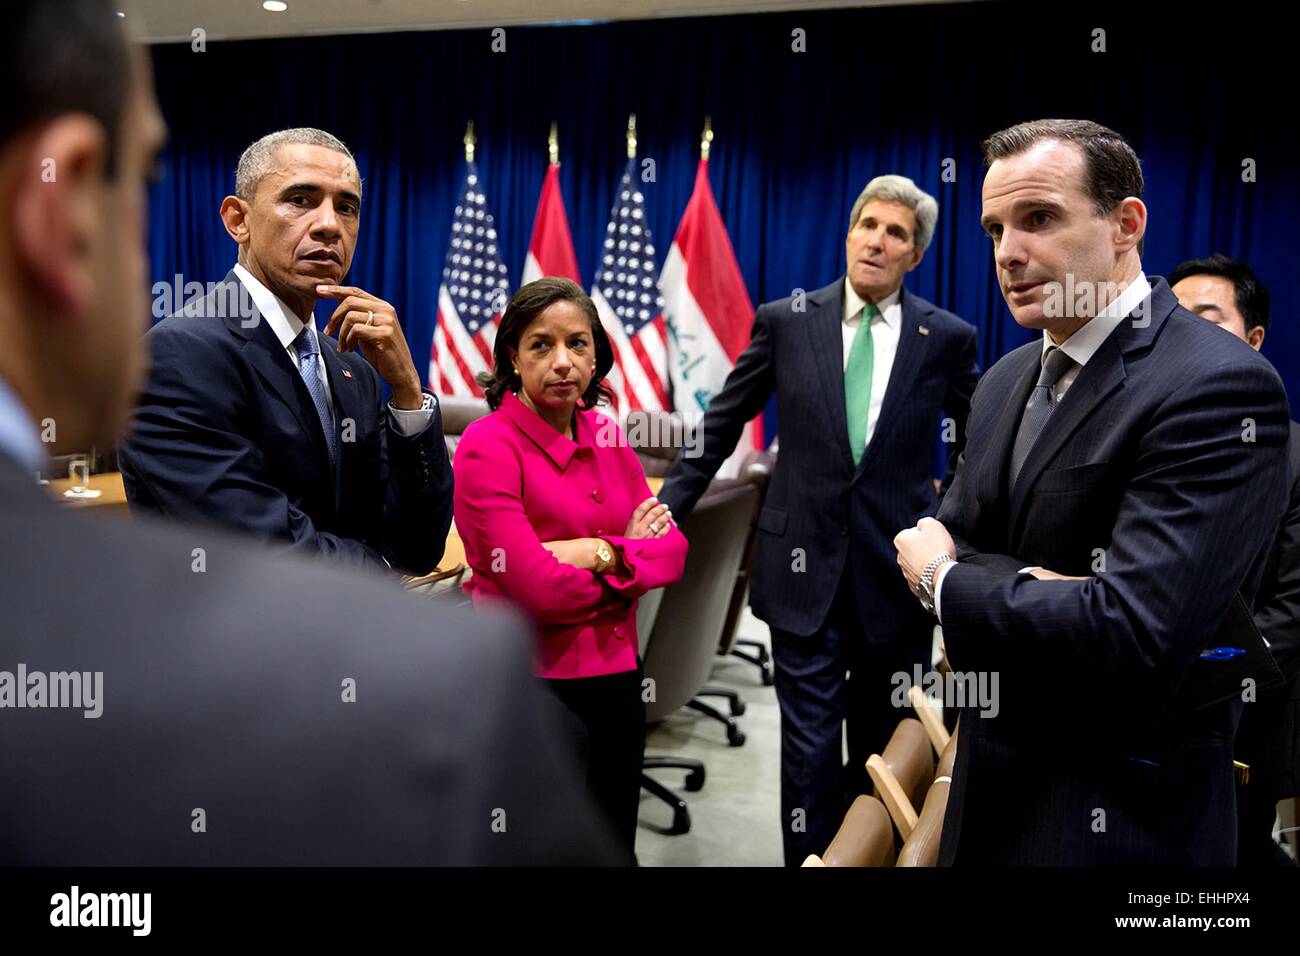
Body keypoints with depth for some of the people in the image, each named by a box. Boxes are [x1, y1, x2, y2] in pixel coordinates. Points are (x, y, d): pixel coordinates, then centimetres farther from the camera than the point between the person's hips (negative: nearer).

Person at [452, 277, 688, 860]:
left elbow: (672, 548, 0)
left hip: (615, 676, 6)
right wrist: (630, 554, -6)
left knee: (615, 847, 18)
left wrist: (600, 553, -17)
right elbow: (535, 587, -20)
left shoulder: (606, 438, 6)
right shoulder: (488, 445, -13)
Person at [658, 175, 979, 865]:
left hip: (897, 569, 1)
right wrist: (667, 508, 2)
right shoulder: (786, 322, 0)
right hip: (805, 565, 0)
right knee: (810, 747, 4)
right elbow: (719, 428, 5)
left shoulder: (946, 337, 0)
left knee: (883, 747, 15)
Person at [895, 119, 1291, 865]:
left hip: (1120, 812, -7)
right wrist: (1031, 587, -20)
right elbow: (939, 549, 2)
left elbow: (1135, 637, -30)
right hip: (991, 781, 7)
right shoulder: (1007, 378, 5)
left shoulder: (1222, 385, -21)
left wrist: (944, 576, -15)